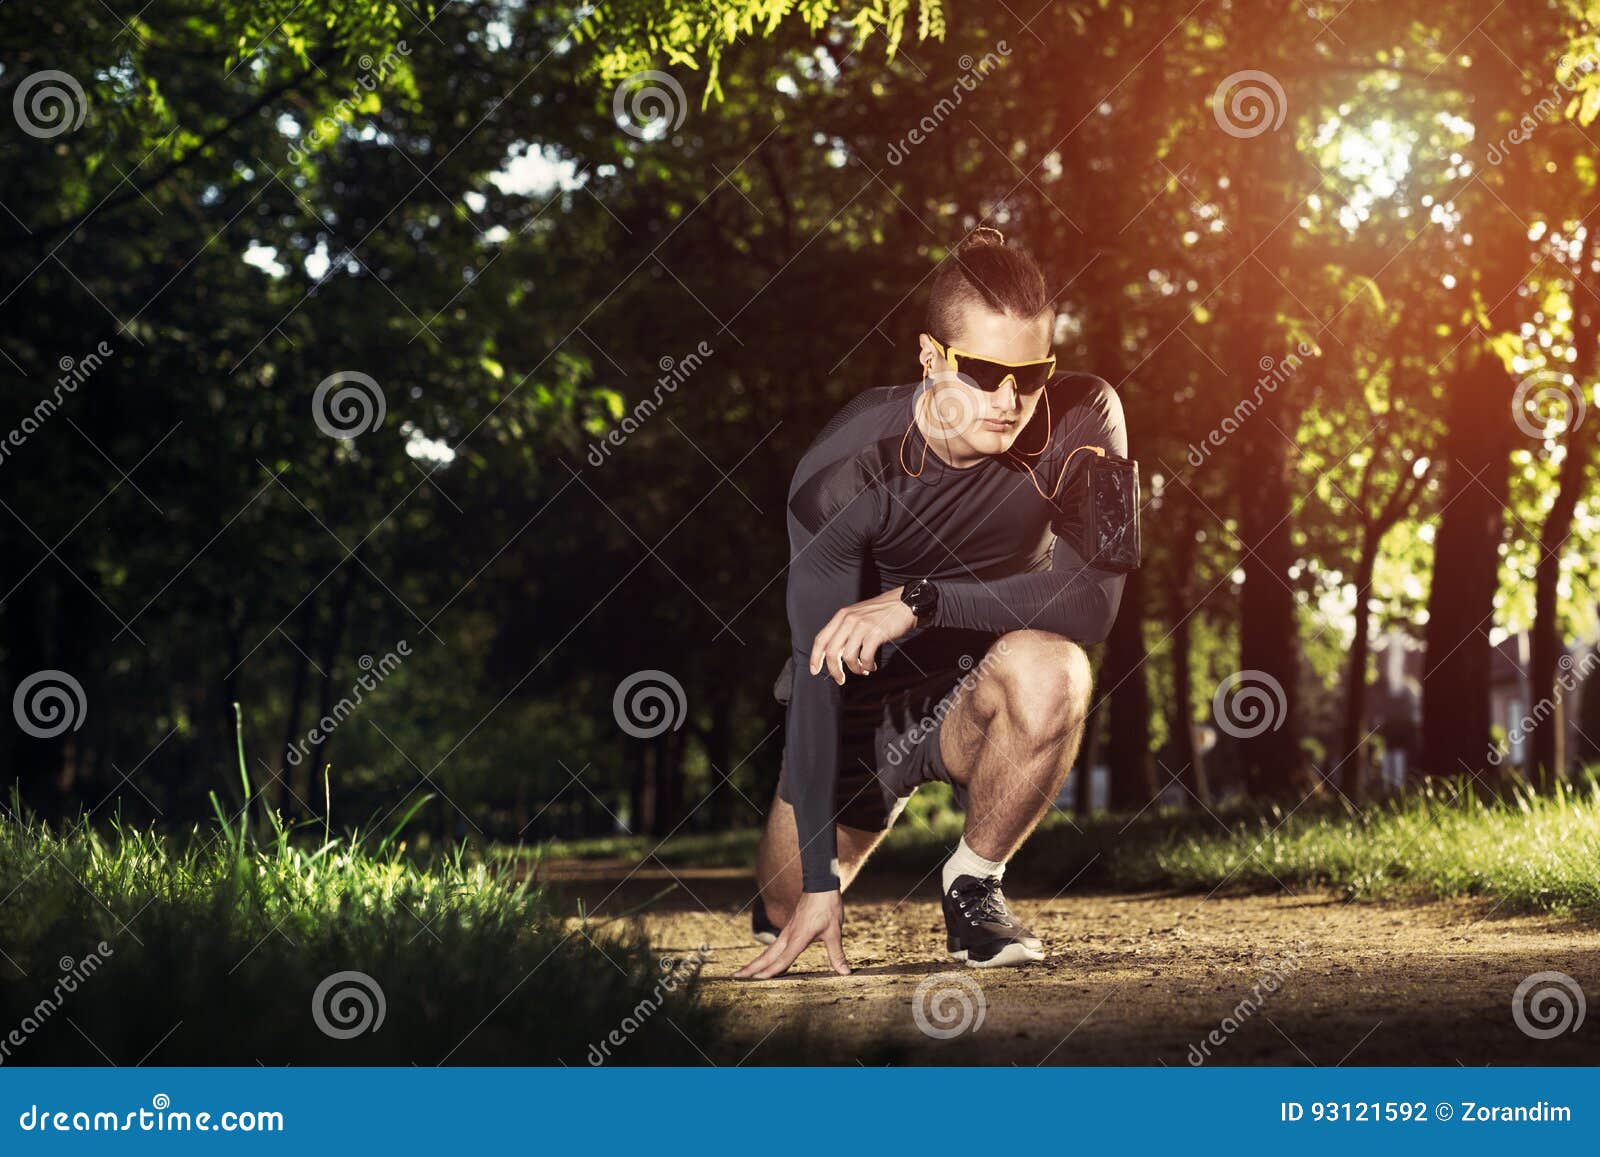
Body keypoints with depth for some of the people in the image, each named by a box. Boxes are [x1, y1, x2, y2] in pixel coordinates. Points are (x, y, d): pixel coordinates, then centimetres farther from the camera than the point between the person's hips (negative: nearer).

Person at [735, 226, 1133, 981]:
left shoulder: (1081, 421, -22)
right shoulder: (845, 468, -25)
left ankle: (973, 883, -8)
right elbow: (820, 671, -26)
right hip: (861, 706, 1)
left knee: (1049, 669, -34)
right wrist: (818, 881, -28)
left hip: (979, 697, -1)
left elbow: (1092, 599, -30)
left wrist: (919, 601, -39)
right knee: (787, 907, -1)